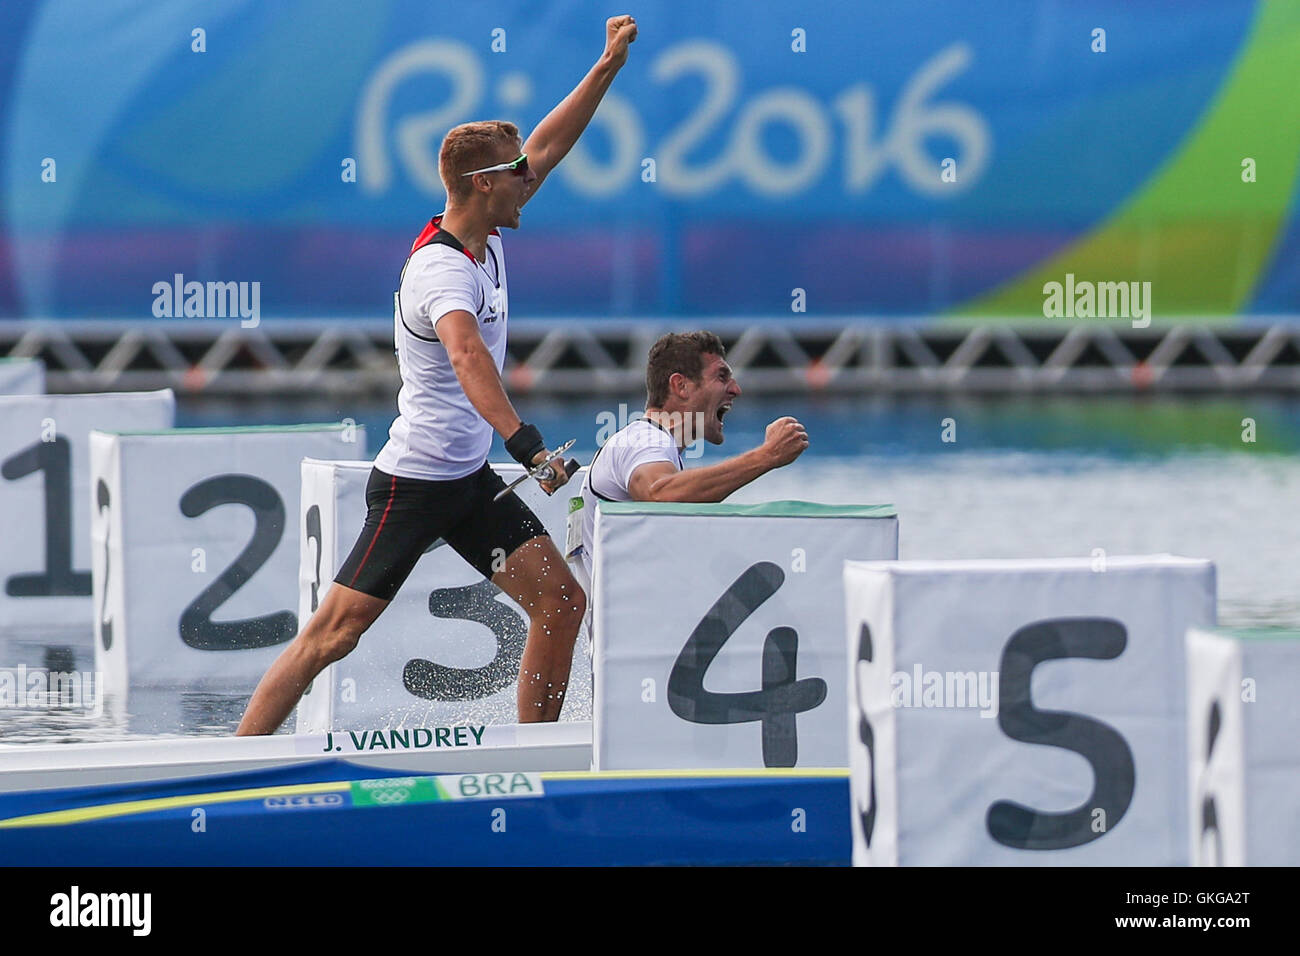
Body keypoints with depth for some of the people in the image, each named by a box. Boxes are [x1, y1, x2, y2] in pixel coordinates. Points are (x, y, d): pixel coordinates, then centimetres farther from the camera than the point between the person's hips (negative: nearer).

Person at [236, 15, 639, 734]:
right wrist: (523, 442, -55)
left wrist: (608, 66, 17)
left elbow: (545, 146, 19)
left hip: (472, 482, 9)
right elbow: (467, 356, -42)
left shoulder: (486, 238, 6)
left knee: (562, 602, 2)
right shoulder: (442, 270, -23)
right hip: (414, 481, -9)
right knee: (334, 632, -11)